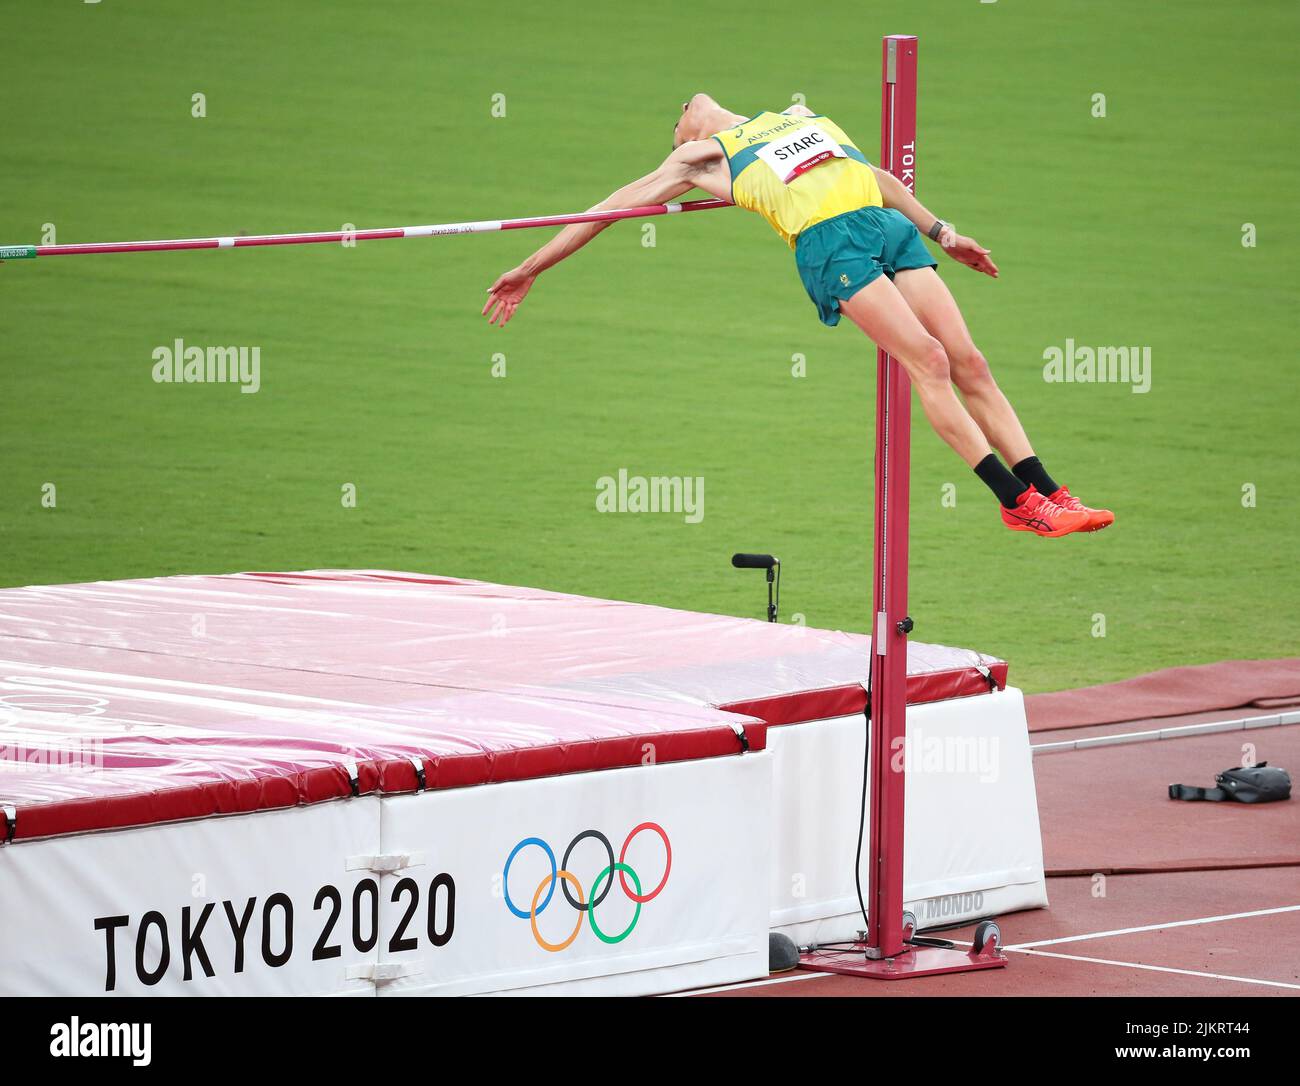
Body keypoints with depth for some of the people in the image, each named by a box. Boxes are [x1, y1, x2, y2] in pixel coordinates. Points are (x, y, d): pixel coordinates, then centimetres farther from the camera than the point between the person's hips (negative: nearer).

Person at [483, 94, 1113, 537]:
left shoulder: (803, 117, 33)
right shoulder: (702, 157, 19)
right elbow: (613, 207, 17)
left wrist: (940, 232, 30)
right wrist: (527, 271, 15)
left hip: (889, 224, 5)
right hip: (826, 242, -5)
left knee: (969, 365, -5)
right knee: (928, 361, -18)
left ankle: (1050, 493, -7)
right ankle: (1018, 501, -20)